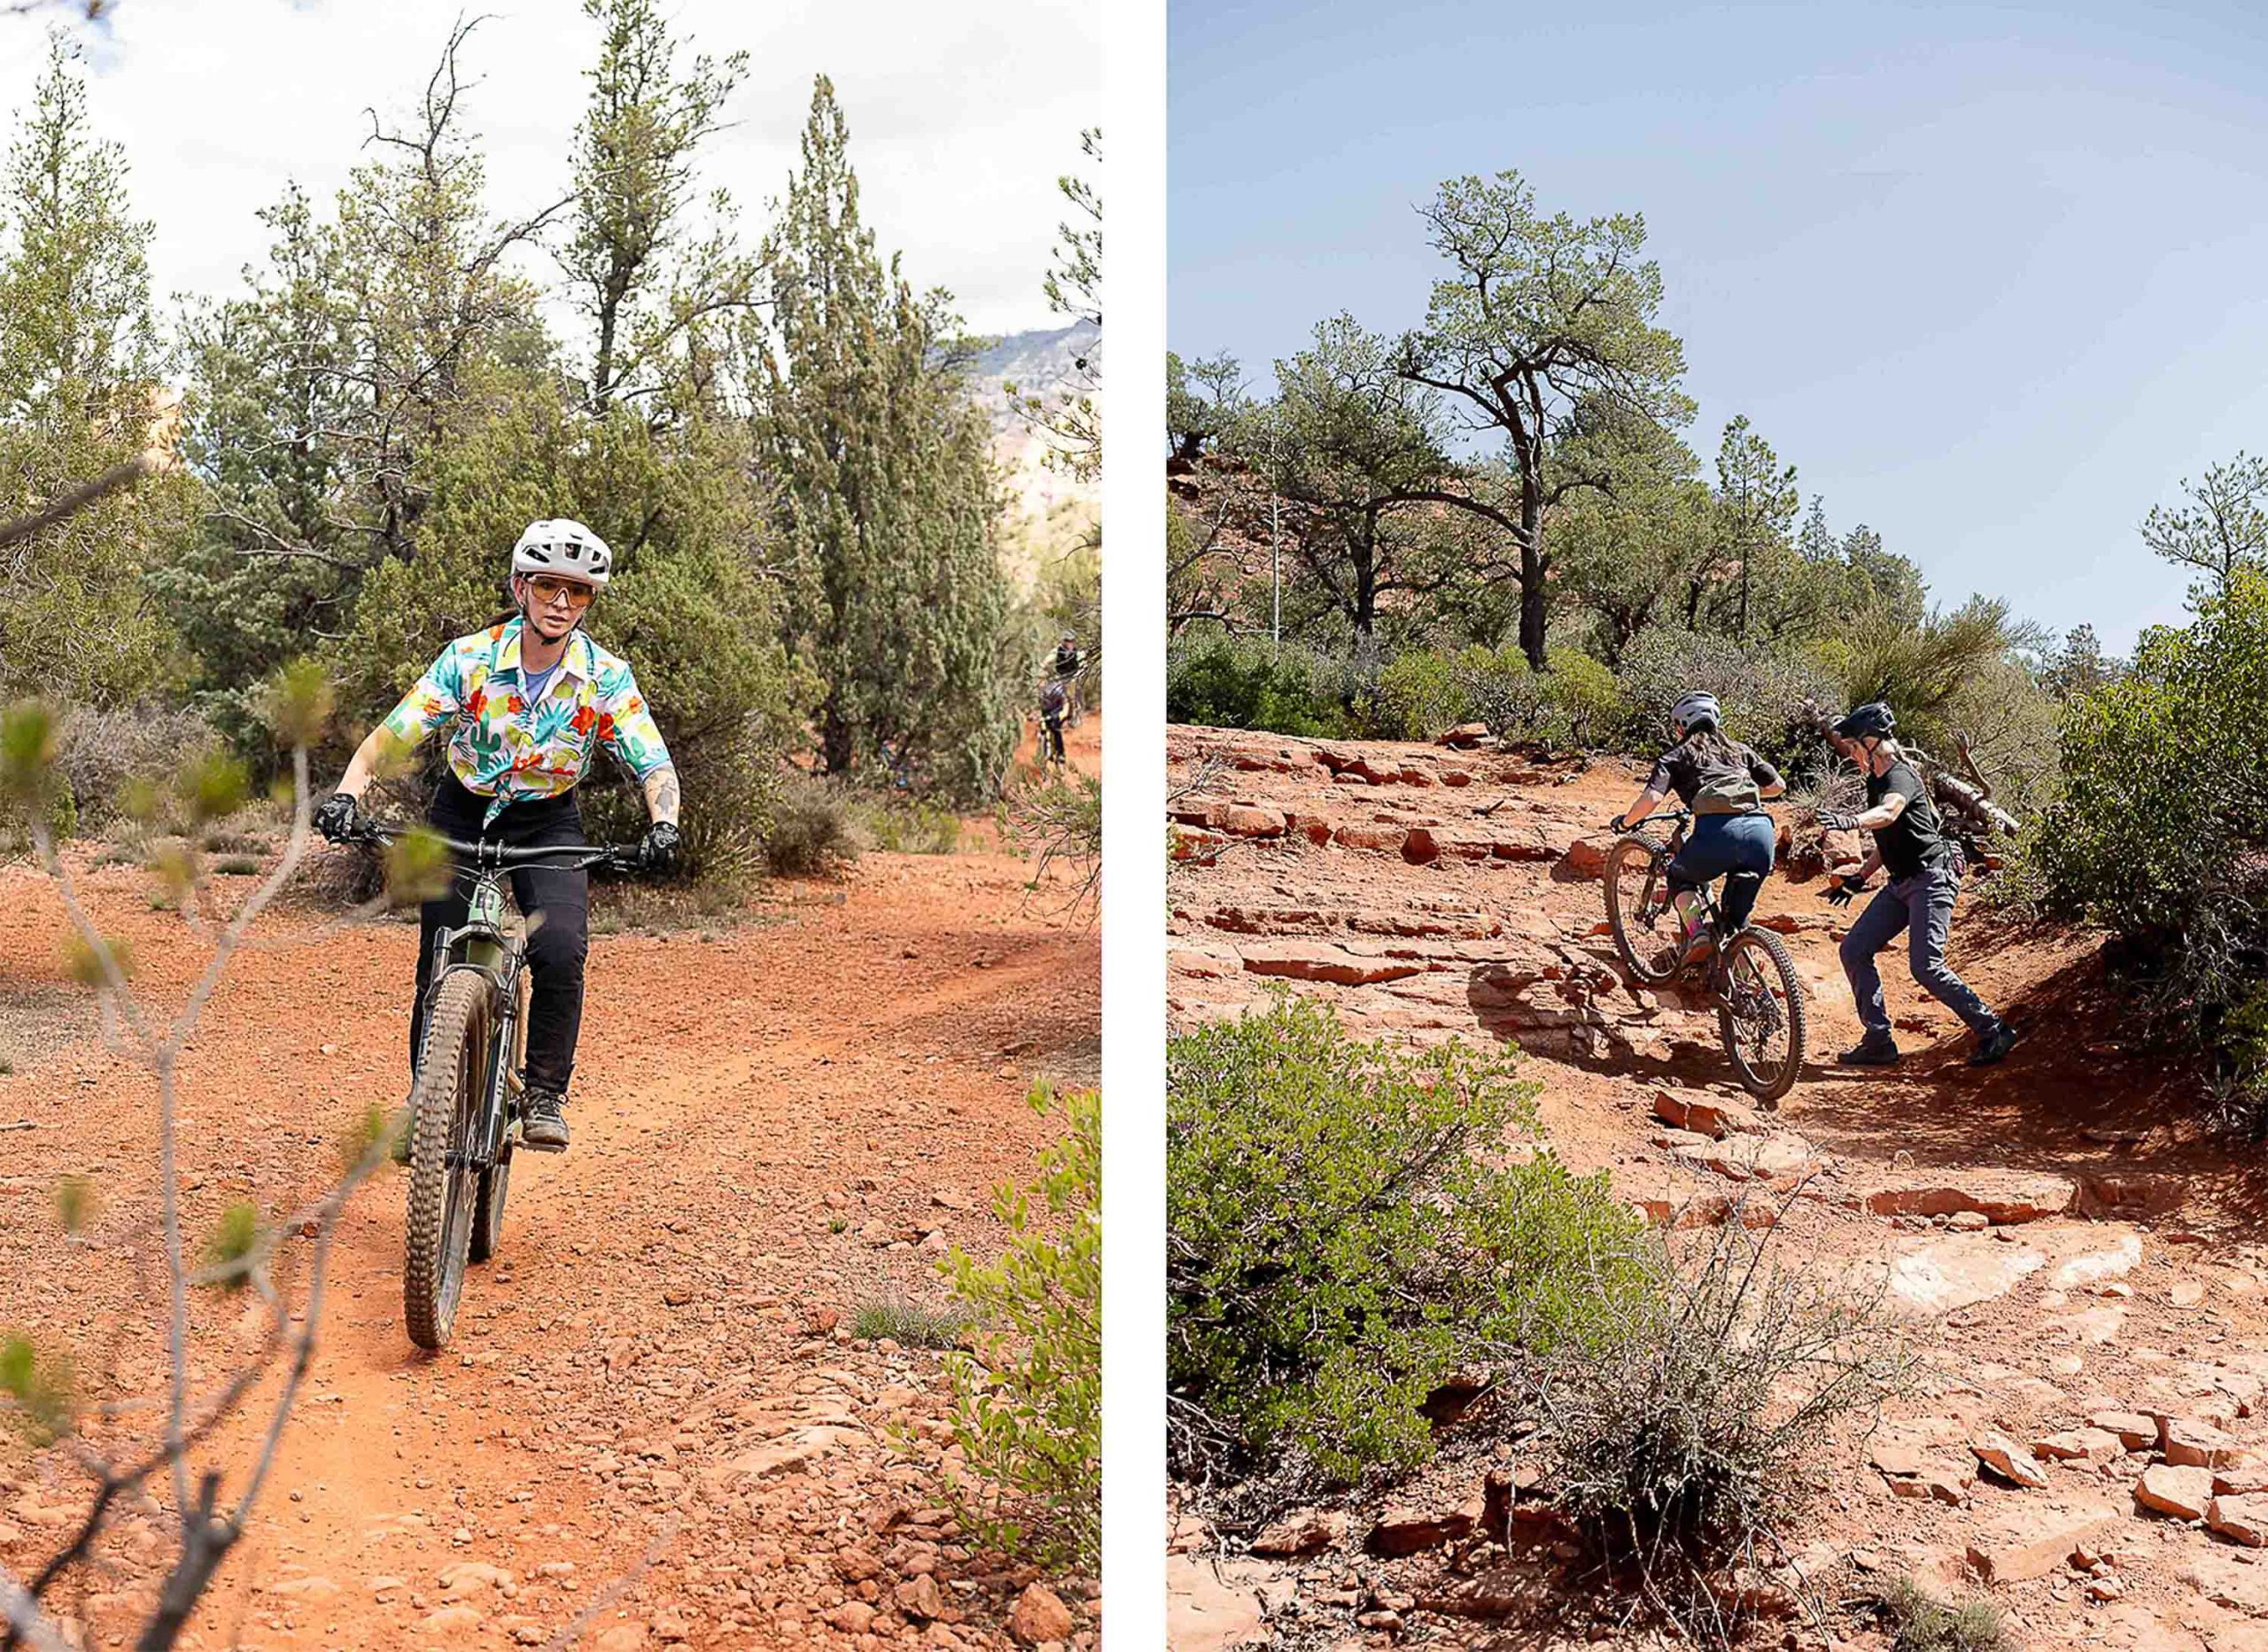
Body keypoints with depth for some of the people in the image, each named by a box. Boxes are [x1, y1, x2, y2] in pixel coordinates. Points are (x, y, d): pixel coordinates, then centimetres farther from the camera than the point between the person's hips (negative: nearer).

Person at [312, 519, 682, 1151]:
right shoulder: (469, 659, -18)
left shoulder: (606, 677, -17)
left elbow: (654, 766, -18)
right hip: (464, 815, 0)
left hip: (548, 823, 0)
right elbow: (390, 737, -20)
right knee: (441, 969, -4)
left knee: (560, 952, -23)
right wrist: (347, 793, -37)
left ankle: (545, 1095, -7)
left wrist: (663, 823, -39)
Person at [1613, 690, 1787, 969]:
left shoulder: (1678, 755, 17)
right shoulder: (1738, 750, 29)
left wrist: (1625, 822, 20)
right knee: (1738, 914, 23)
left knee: (1679, 877, 28)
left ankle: (1696, 930, 4)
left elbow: (1651, 798, 2)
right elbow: (1778, 785, 27)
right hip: (1761, 831, 4)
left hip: (1718, 829, -4)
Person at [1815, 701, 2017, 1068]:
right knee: (1854, 951, 1)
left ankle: (1993, 1031, 0)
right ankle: (1879, 1042, 6)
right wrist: (1859, 878, 20)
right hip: (1901, 883, 9)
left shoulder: (1901, 775, -14)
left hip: (1931, 878, -9)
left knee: (1926, 967, -16)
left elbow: (1888, 814, -38)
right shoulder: (1876, 780, 14)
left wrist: (1849, 822, -55)